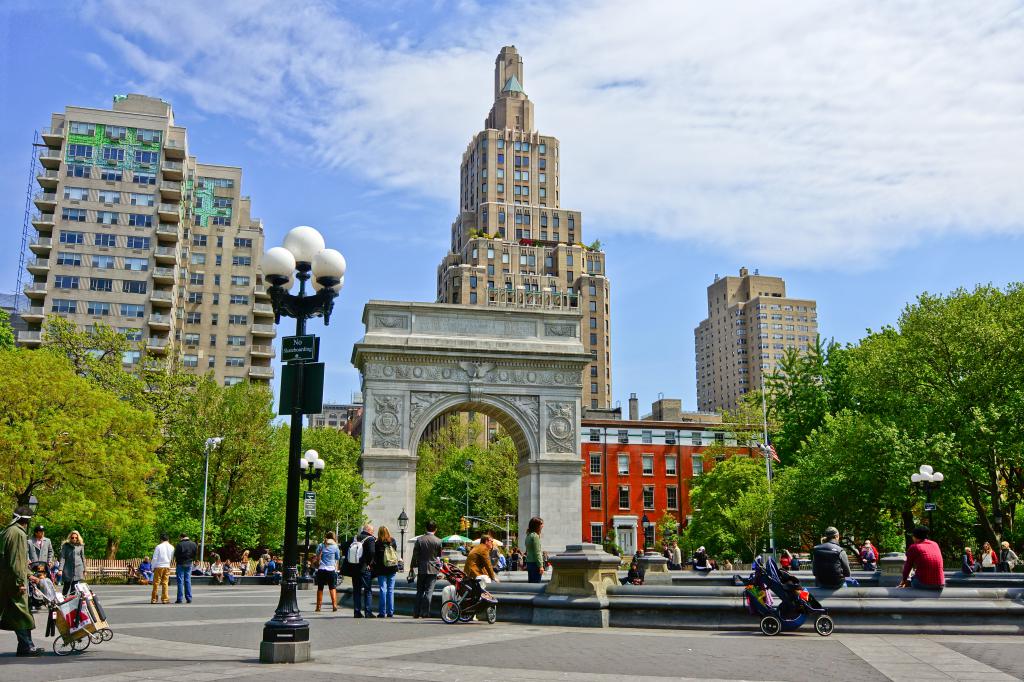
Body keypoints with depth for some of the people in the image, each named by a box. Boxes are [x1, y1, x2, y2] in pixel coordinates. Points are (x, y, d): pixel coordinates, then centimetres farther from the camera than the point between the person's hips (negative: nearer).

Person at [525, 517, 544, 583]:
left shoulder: (529, 535, 13)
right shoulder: (535, 536, -14)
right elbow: (537, 553, -17)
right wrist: (540, 566, -16)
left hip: (529, 562, 9)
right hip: (535, 563, -9)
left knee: (531, 582, 13)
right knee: (536, 583, -6)